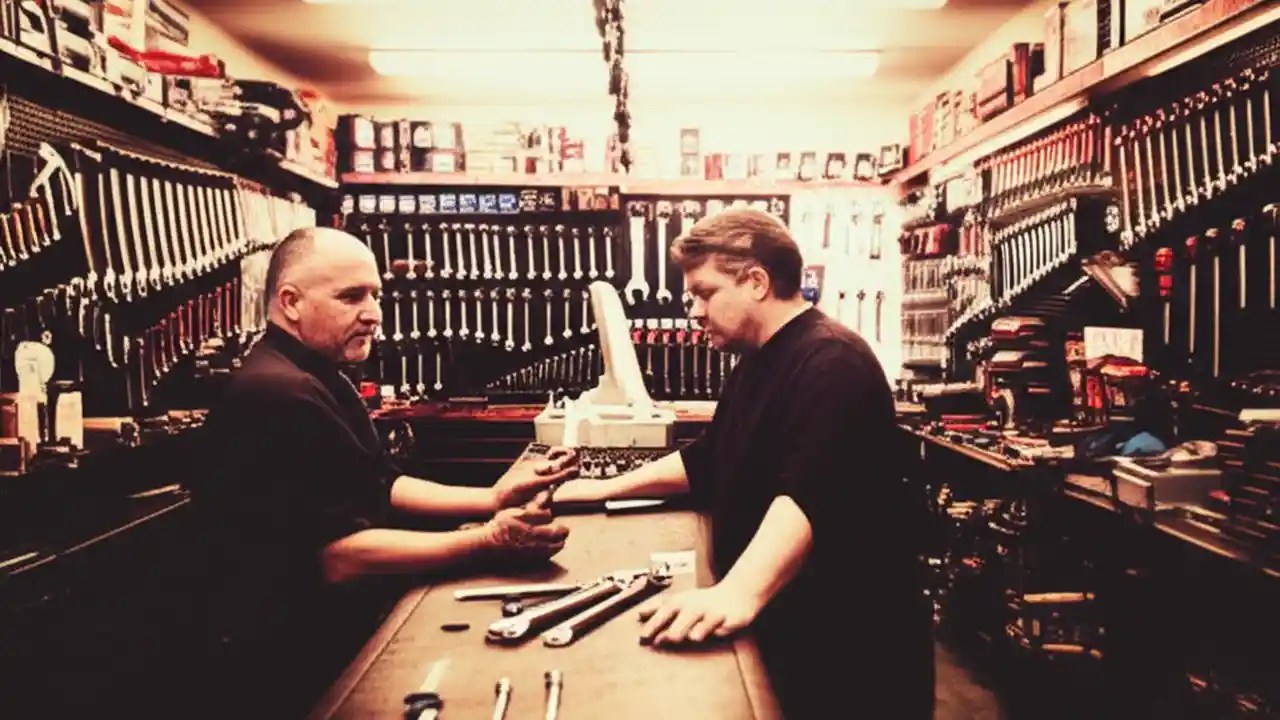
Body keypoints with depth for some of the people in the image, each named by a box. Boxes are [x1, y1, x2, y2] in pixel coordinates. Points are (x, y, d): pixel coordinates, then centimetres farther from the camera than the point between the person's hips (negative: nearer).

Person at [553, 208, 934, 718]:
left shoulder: (830, 361, -21)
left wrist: (738, 594, -49)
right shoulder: (758, 363, 11)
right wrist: (607, 489, 14)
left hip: (847, 641, -9)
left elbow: (808, 494, -36)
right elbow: (707, 462, 19)